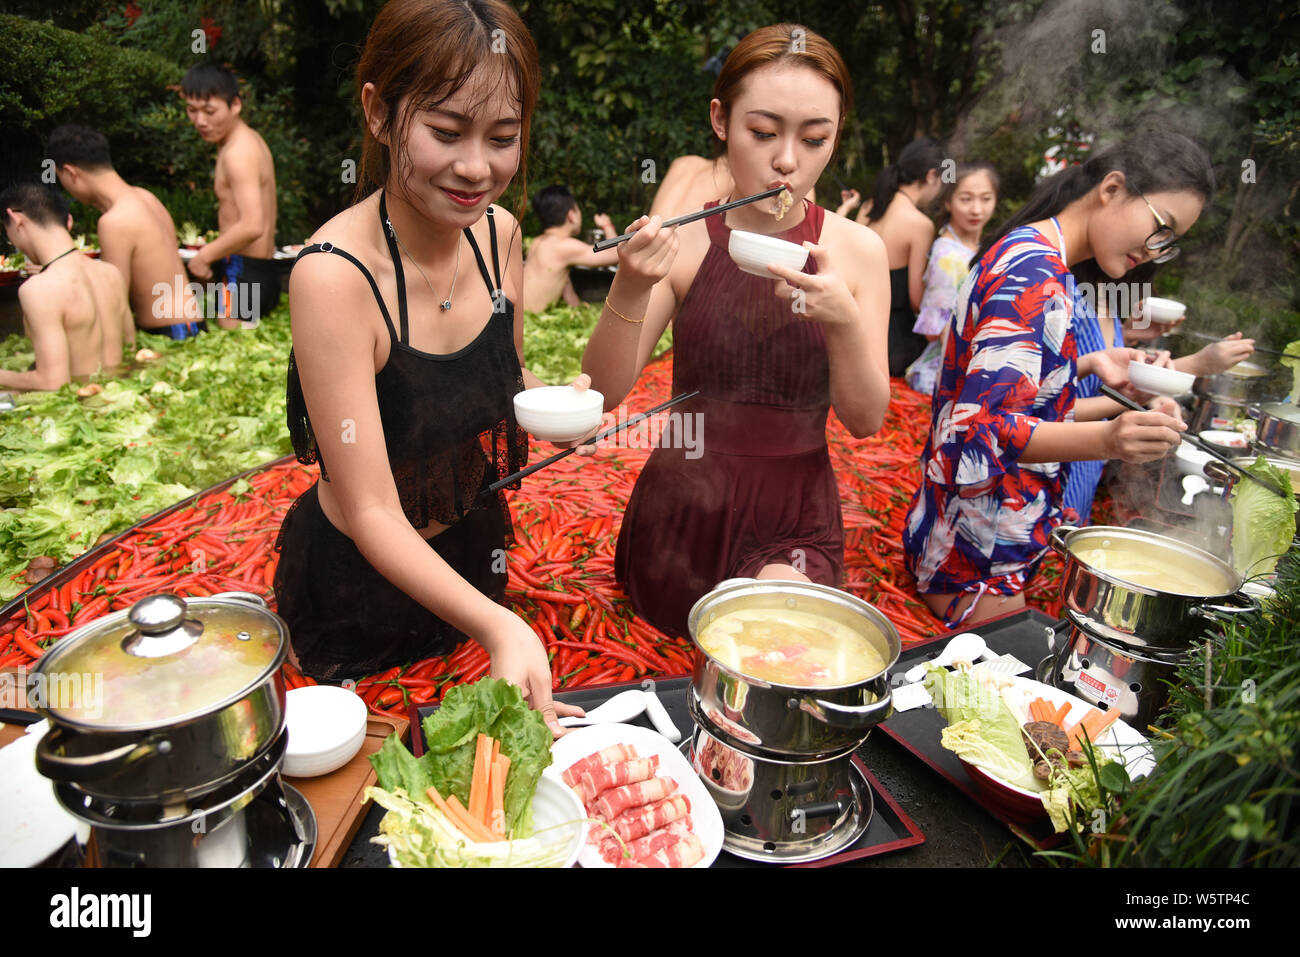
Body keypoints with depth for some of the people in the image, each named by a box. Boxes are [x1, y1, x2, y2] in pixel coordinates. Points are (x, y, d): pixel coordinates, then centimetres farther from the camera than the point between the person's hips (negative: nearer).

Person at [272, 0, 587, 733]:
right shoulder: (334, 276, -30)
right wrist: (497, 625, -43)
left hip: (474, 551, 6)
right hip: (360, 588, -5)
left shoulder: (498, 233, -11)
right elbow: (372, 514, -29)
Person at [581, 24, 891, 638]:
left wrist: (845, 321, -25)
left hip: (795, 517, 0)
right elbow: (603, 393, -12)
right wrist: (630, 289, -29)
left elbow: (865, 420, -7)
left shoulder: (857, 251, -6)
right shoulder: (681, 241, -8)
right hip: (682, 502, 1)